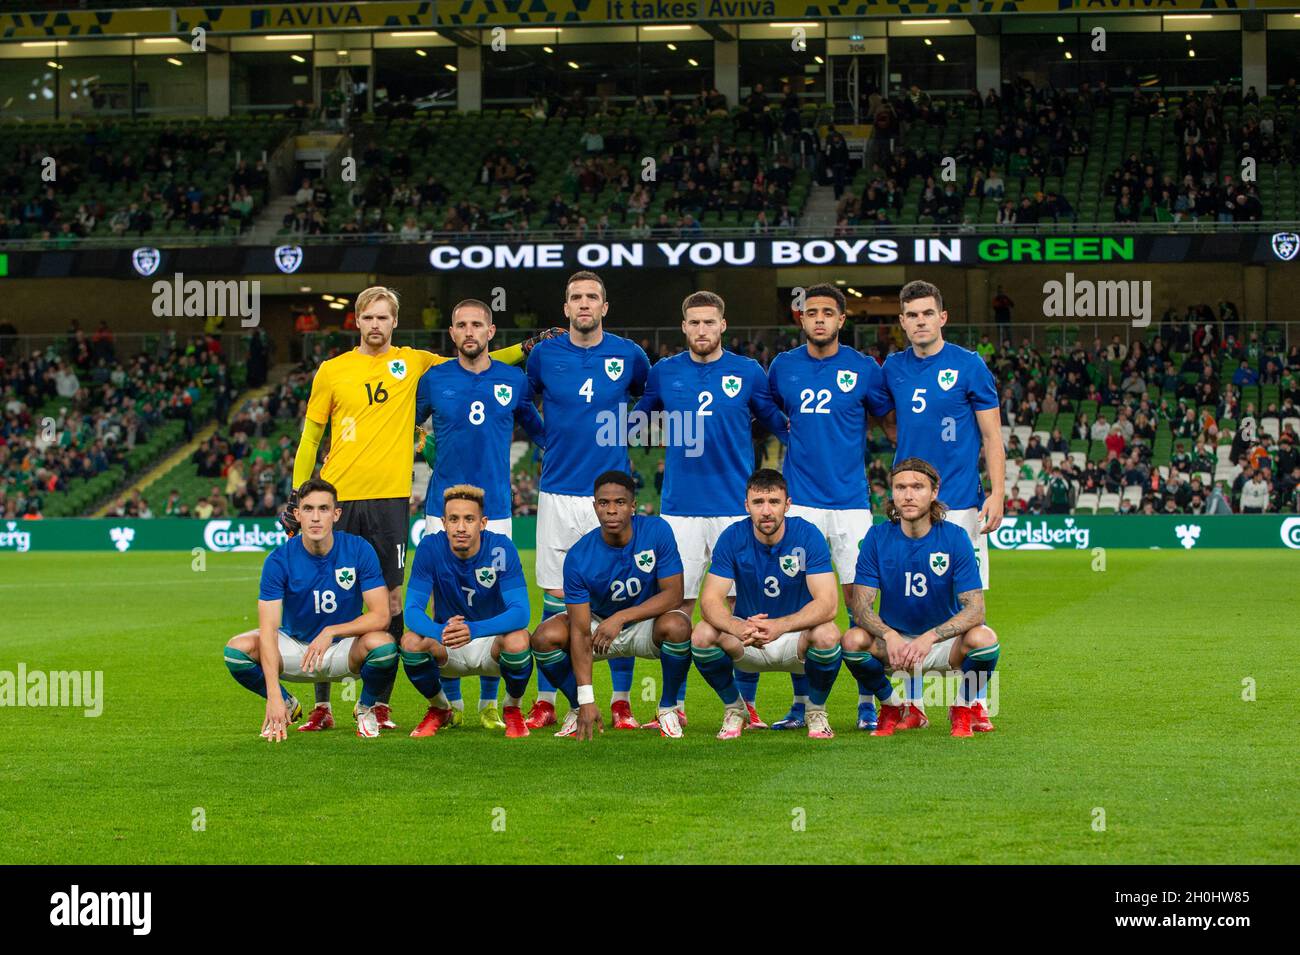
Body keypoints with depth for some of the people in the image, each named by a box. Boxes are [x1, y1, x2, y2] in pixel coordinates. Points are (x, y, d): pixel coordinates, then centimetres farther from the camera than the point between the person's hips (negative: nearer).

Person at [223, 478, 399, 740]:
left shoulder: (359, 550, -16)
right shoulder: (279, 560, -17)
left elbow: (380, 615, -19)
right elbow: (268, 629, -25)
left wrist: (331, 632, -34)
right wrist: (274, 696, -36)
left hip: (344, 647, -1)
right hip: (295, 646, 1)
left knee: (383, 645, -34)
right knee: (237, 649, -26)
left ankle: (367, 708, 1)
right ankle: (287, 705, 6)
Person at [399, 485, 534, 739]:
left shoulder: (501, 548, -19)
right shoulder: (430, 547, -16)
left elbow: (520, 611, -27)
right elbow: (413, 610, -19)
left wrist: (474, 630, -45)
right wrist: (440, 632, -43)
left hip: (493, 638, -1)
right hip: (448, 651, 1)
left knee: (518, 640, -34)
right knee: (411, 641, -29)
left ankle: (513, 709, -1)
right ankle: (439, 709, 2)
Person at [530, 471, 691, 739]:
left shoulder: (657, 531, -21)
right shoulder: (578, 557, -22)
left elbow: (673, 595, -19)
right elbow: (580, 632, -23)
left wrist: (621, 617, -33)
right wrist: (586, 701, -30)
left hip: (648, 622, -1)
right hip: (600, 621, 1)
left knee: (677, 625, -35)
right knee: (545, 637, -24)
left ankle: (668, 709, -10)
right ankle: (577, 709, 2)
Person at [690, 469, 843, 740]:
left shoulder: (808, 535, -17)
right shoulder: (733, 538, -12)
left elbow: (827, 603, -25)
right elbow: (710, 600, -18)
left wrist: (780, 626, -43)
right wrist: (737, 627, -42)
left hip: (796, 636, -2)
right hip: (747, 644, 2)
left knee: (827, 634, -34)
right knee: (702, 635, -27)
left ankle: (816, 711, -5)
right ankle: (734, 709, 0)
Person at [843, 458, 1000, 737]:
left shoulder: (955, 538, -13)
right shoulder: (878, 538, -8)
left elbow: (975, 609, -19)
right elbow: (860, 605, -13)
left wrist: (930, 637, -35)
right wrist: (889, 636, -34)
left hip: (944, 642, -1)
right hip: (895, 640, 1)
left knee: (983, 638, -32)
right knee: (853, 640, -28)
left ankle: (965, 706, 1)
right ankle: (897, 707, 0)